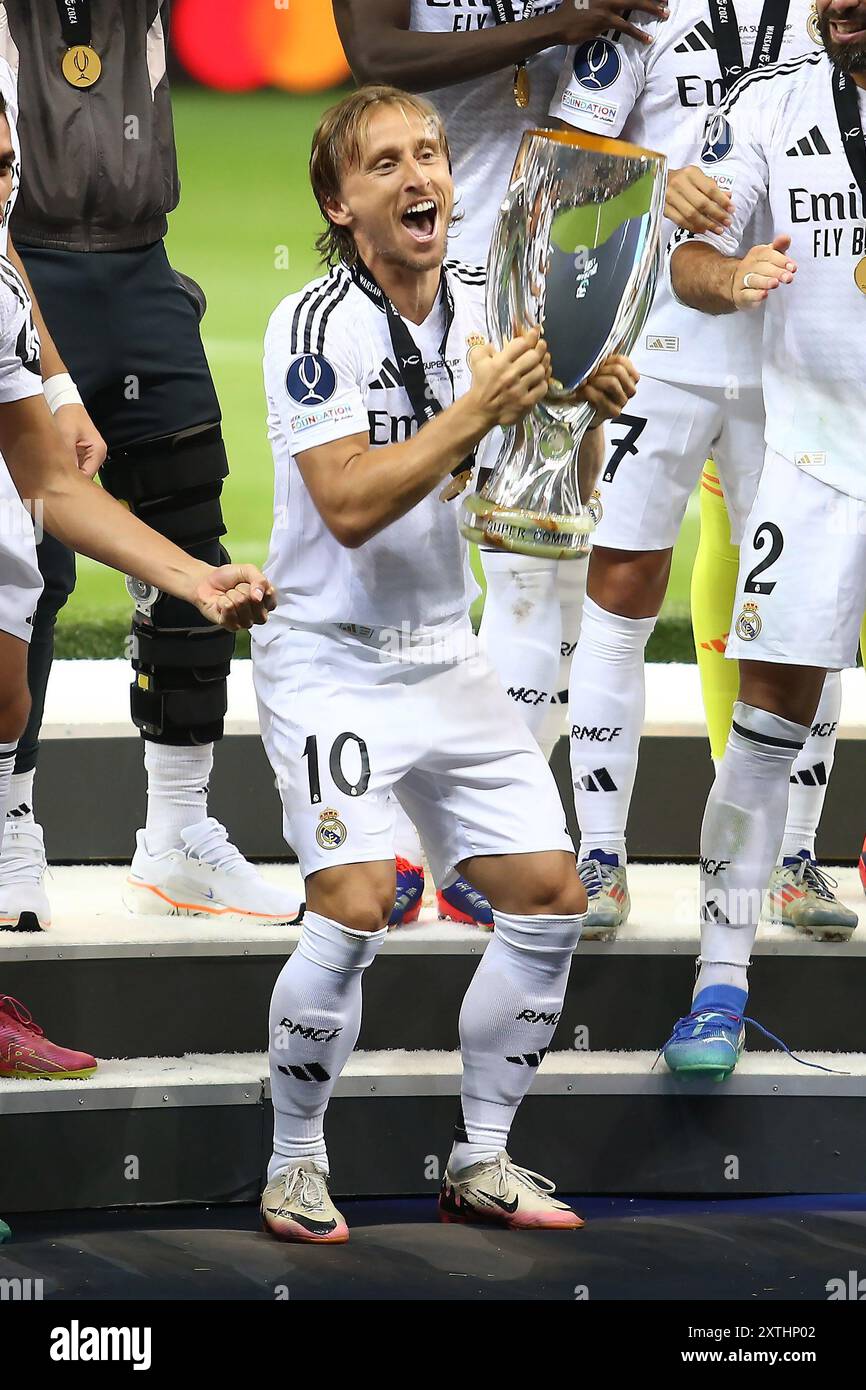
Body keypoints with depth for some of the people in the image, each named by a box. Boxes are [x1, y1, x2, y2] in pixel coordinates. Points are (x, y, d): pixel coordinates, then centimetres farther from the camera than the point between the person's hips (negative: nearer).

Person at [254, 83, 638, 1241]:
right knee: (356, 909, -20)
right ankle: (295, 1167, -3)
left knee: (550, 895, 1)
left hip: (448, 658, 7)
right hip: (331, 659, -7)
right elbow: (351, 506, -25)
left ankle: (482, 1162, 15)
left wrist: (586, 414, -11)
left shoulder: (488, 305, 3)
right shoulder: (316, 328, -16)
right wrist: (476, 411, -29)